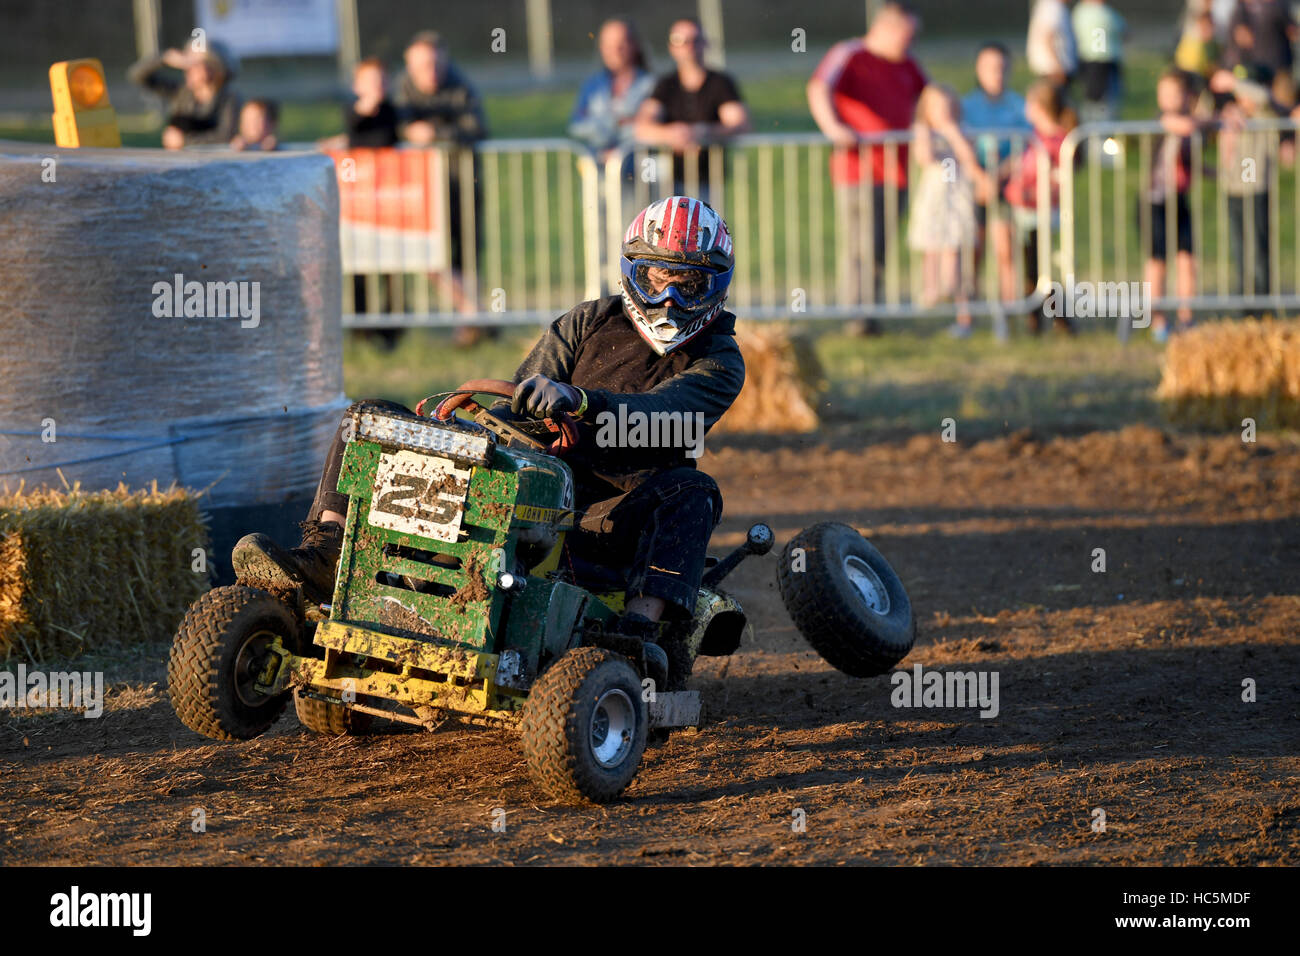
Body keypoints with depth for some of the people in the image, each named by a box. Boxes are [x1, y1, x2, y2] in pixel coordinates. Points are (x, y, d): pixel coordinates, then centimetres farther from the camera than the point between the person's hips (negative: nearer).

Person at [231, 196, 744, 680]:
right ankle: (324, 559, -31)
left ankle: (638, 628, -53)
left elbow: (660, 415, -20)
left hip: (604, 516, -3)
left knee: (690, 493, -37)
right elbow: (520, 406, 6)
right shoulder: (587, 323, 15)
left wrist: (577, 400, -39)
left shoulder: (717, 362, 2)